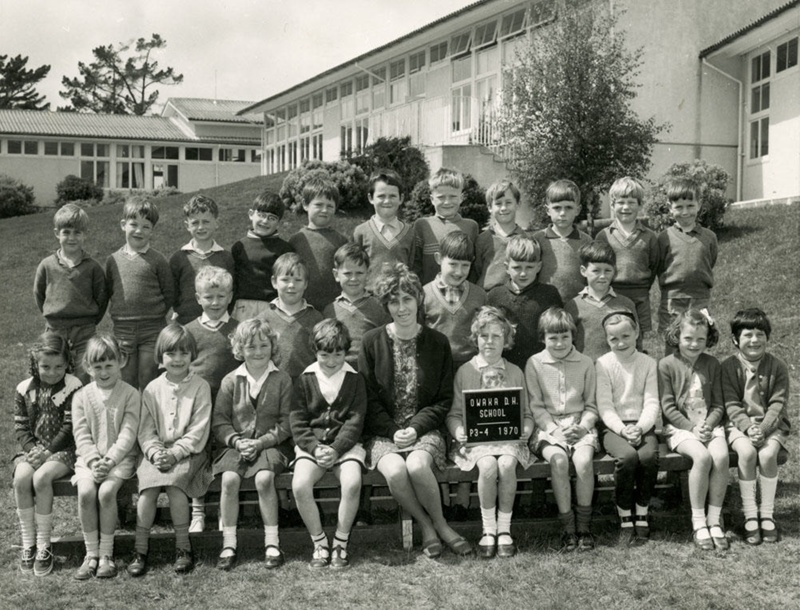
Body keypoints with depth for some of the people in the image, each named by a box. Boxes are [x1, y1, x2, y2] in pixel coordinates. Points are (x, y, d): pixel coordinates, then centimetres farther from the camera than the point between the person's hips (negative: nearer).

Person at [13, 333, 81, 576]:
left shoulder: (73, 388, -5)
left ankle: (44, 544, -17)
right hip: (33, 449, 4)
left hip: (62, 449, -4)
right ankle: (27, 543, -13)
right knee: (21, 478, -26)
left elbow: (69, 427, -9)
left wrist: (48, 451, -16)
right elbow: (21, 427, 7)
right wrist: (32, 449, -10)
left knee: (41, 478, -30)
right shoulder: (25, 389, 7)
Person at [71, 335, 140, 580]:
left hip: (121, 458, -2)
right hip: (89, 458, 2)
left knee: (107, 491, -28)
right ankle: (91, 553, -10)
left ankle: (106, 553, -12)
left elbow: (128, 434, -8)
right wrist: (94, 461, -15)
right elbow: (81, 435, 0)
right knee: (86, 492, -25)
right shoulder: (81, 396, 6)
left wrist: (110, 460, -20)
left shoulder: (130, 394, -1)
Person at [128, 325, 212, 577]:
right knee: (147, 487, -23)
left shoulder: (200, 387, 0)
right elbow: (146, 431, 4)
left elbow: (198, 431, -6)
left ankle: (183, 547, -15)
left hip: (188, 452, -2)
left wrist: (175, 453, -17)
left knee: (174, 483, -29)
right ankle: (140, 550, -12)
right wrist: (155, 452, -14)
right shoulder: (152, 389, 9)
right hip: (157, 452, 3)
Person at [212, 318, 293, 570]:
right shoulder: (230, 381, 7)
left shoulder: (282, 380, 4)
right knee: (229, 479, -27)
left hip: (270, 444, -1)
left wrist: (261, 442, -13)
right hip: (235, 443, 2)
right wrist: (236, 441, -13)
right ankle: (228, 543, -16)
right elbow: (219, 421, 4)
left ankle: (272, 542, -17)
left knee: (264, 478, -30)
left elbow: (286, 423, 0)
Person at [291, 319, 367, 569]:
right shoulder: (305, 379, 7)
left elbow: (355, 421, -1)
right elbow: (297, 422, 2)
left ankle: (341, 543, -10)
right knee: (300, 485, -27)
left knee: (353, 483, -30)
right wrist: (315, 447, -13)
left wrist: (336, 449, -15)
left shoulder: (355, 379, 5)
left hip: (345, 443, -1)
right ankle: (319, 543, -8)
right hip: (311, 444, 1)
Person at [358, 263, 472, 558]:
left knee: (417, 465, -32)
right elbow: (368, 399, 2)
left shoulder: (437, 343, 5)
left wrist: (415, 428, -9)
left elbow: (444, 400, 5)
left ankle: (435, 524, -6)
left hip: (424, 430, 0)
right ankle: (430, 526, -7)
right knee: (395, 471, -30)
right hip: (382, 431, 0)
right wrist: (393, 431, -11)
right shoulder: (372, 342, 2)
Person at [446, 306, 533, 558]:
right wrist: (458, 431, -13)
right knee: (488, 466, -32)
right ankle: (488, 530, -15)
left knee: (506, 465, -31)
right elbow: (454, 414, 8)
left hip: (509, 438, 1)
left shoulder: (515, 373, 13)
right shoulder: (464, 372, 9)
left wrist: (525, 431, -7)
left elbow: (527, 414, 14)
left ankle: (504, 530, -15)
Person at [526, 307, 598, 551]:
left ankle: (584, 525, -12)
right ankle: (567, 527, -18)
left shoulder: (585, 363, 8)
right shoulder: (534, 363, 4)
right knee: (558, 459, -31)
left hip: (580, 425, 1)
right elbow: (536, 406, 2)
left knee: (584, 460, -29)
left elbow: (591, 406, 10)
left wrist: (582, 426, -9)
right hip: (548, 426, -1)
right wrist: (554, 429, -12)